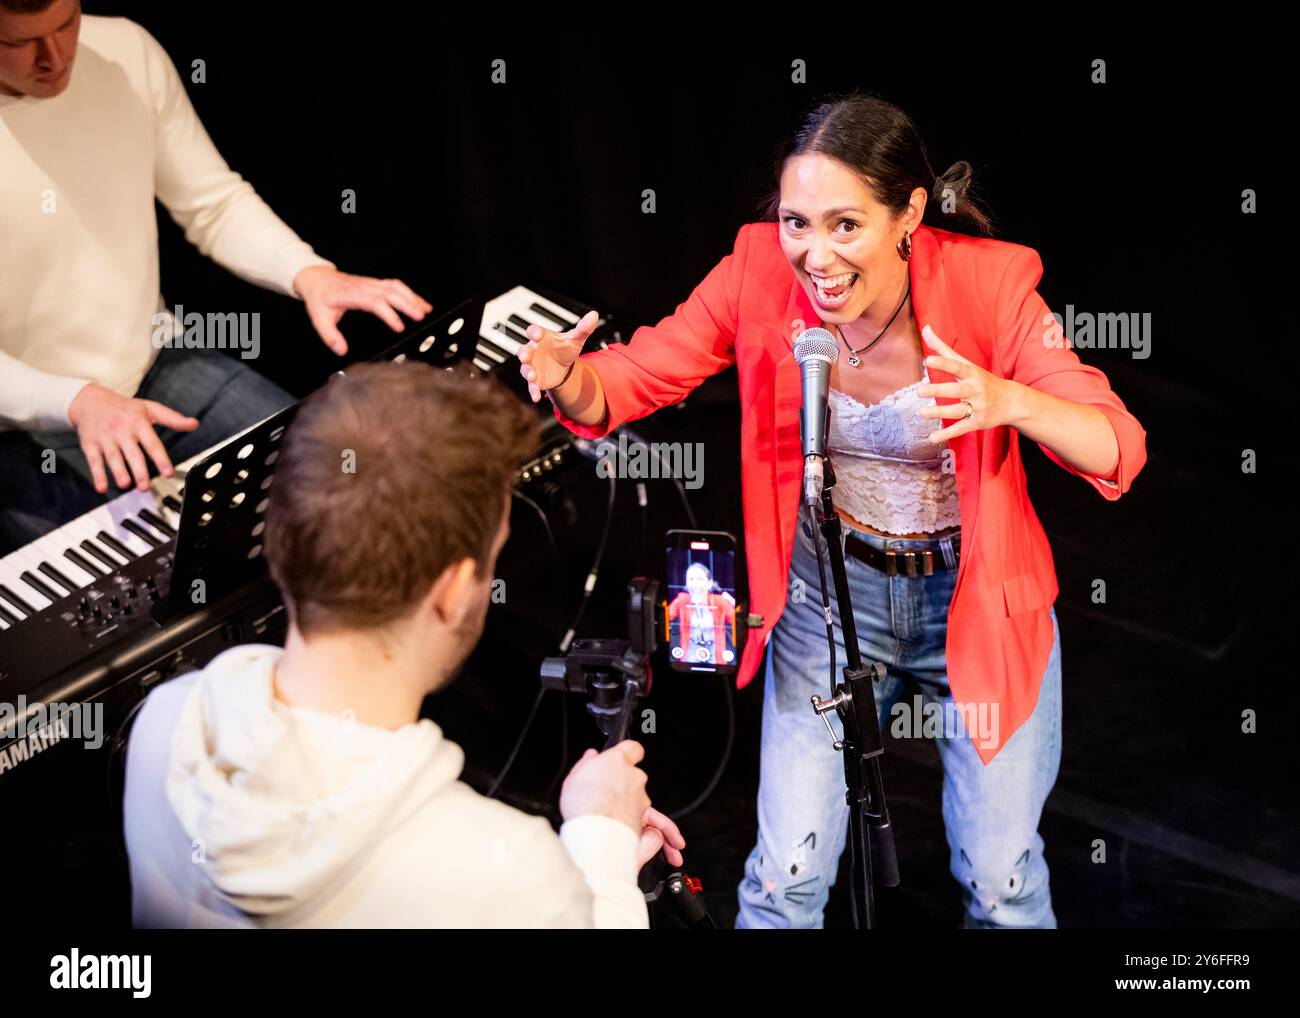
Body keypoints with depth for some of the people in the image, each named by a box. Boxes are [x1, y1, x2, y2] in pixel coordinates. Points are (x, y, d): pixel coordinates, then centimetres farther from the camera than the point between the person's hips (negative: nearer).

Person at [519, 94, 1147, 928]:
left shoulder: (987, 281, -24)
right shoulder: (761, 271, -18)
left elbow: (1118, 452, -24)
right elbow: (630, 383, -12)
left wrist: (1010, 402, -44)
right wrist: (565, 376, -36)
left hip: (980, 597, -1)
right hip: (832, 588, 1)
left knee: (1002, 882, 12)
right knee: (787, 876, 5)